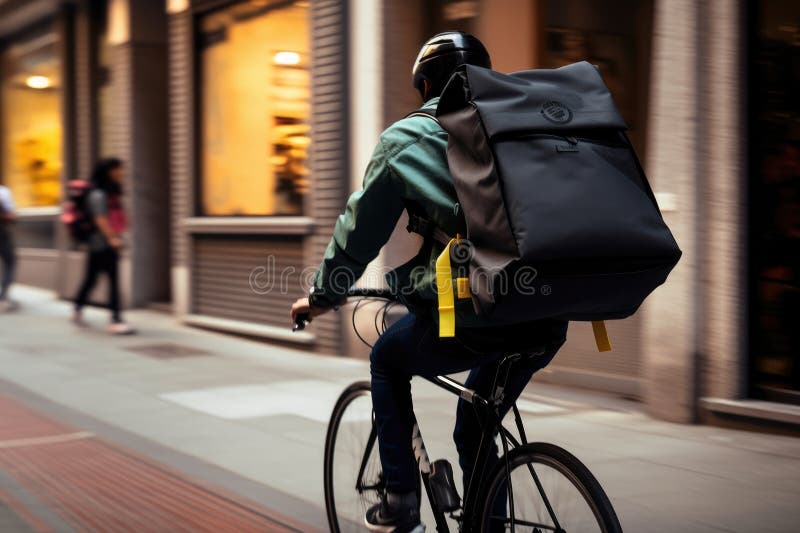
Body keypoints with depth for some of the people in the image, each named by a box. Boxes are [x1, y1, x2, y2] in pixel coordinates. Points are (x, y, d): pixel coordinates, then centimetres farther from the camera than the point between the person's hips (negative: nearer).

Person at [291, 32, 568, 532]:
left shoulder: (408, 138, 7)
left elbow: (360, 229, 11)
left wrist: (321, 297, 26)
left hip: (469, 318, -4)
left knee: (387, 362, 27)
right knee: (475, 429, 28)